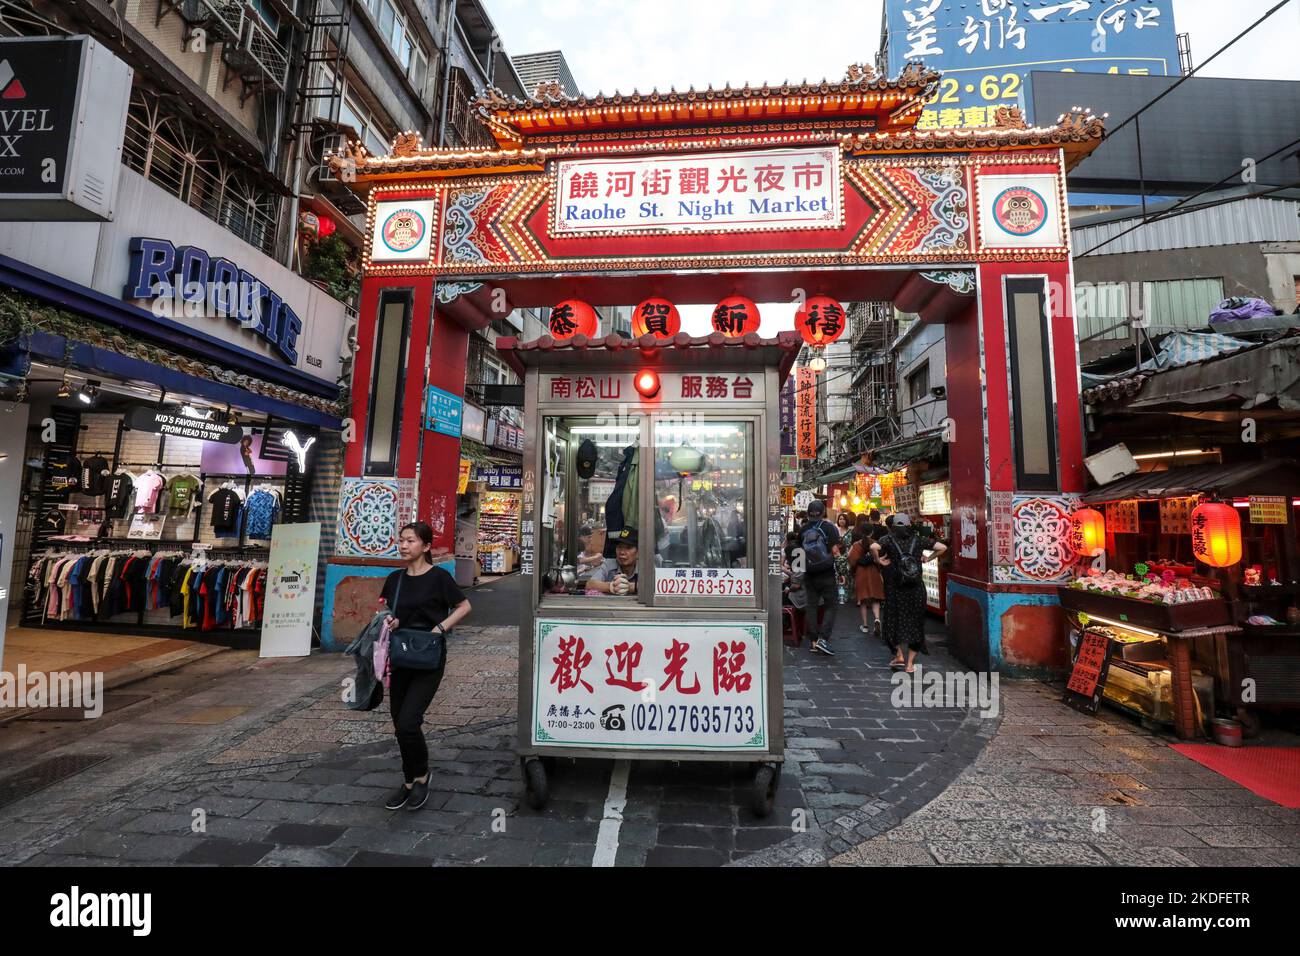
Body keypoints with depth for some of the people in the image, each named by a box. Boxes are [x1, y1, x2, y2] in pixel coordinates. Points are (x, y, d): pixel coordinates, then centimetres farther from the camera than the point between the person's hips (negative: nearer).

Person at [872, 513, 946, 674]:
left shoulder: (889, 539, -3)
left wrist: (878, 560, -7)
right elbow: (943, 547, 1)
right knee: (915, 623, 11)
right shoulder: (918, 539, 3)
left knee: (894, 620, 16)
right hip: (916, 588, 2)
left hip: (895, 587, -2)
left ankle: (899, 656, 10)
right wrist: (928, 558, 11)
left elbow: (874, 547, -23)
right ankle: (910, 664, 13)